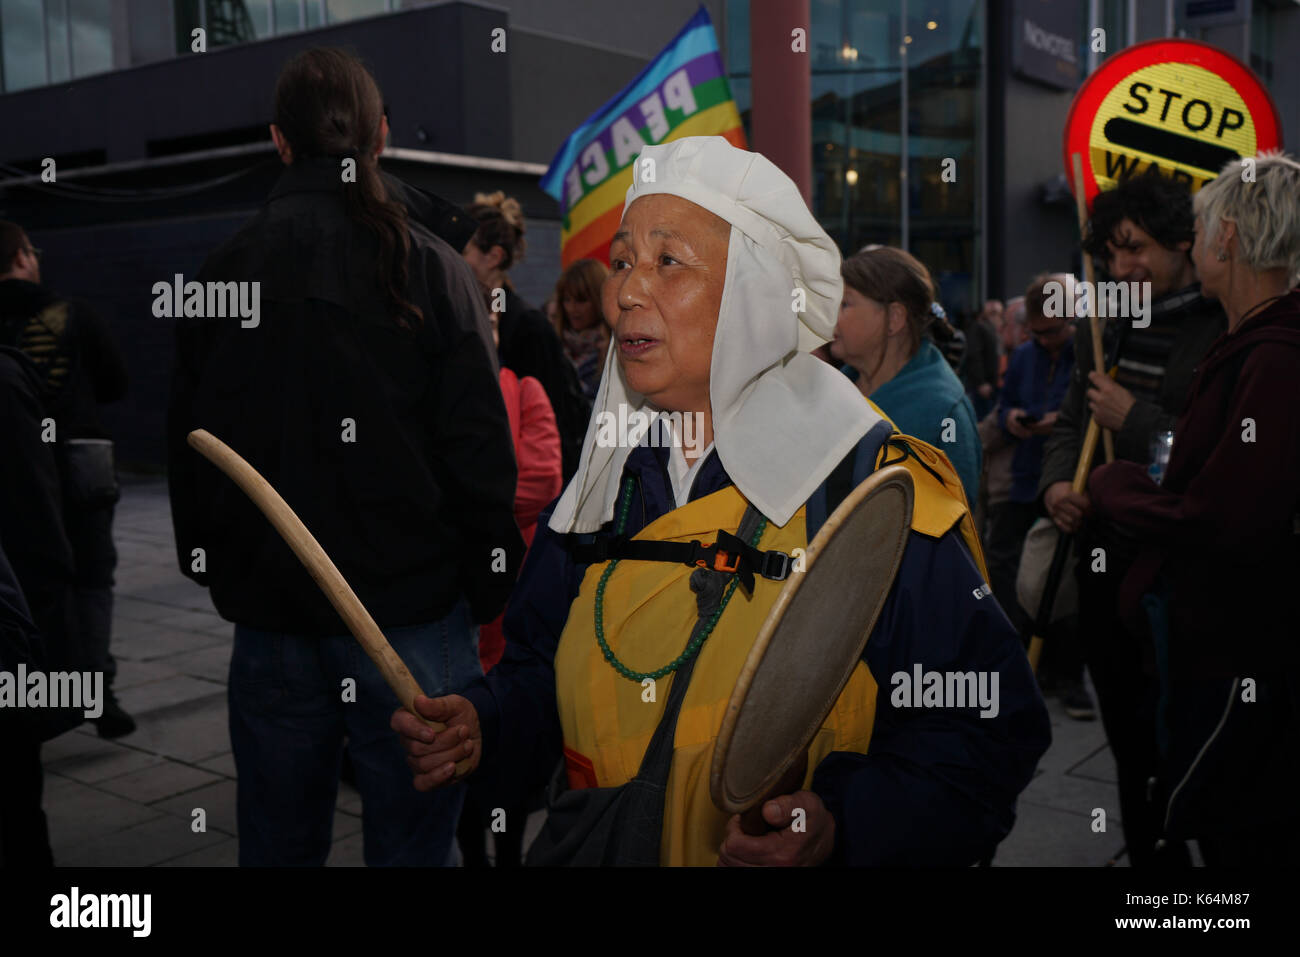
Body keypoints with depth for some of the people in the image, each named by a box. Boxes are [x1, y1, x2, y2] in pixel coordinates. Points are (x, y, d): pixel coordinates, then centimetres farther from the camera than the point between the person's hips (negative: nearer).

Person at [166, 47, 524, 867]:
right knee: (412, 837, 7)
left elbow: (188, 443, 12)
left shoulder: (225, 270, 4)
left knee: (279, 838, 15)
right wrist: (491, 585, 2)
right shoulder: (430, 268, -7)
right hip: (409, 607, -3)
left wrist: (210, 565, 22)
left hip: (268, 612, 4)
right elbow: (481, 447, -8)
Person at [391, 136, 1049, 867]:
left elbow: (990, 730, -10)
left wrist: (842, 821, -21)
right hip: (590, 849, 4)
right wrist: (482, 725, -1)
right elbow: (546, 676, 17)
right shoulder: (607, 486, 7)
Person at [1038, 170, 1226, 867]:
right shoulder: (1109, 326, 10)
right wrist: (1056, 481, -2)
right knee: (1128, 739, 18)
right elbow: (1070, 423, 17)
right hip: (1104, 567, 7)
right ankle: (1146, 853, 35)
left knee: (1163, 747, 2)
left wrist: (1134, 419, -17)